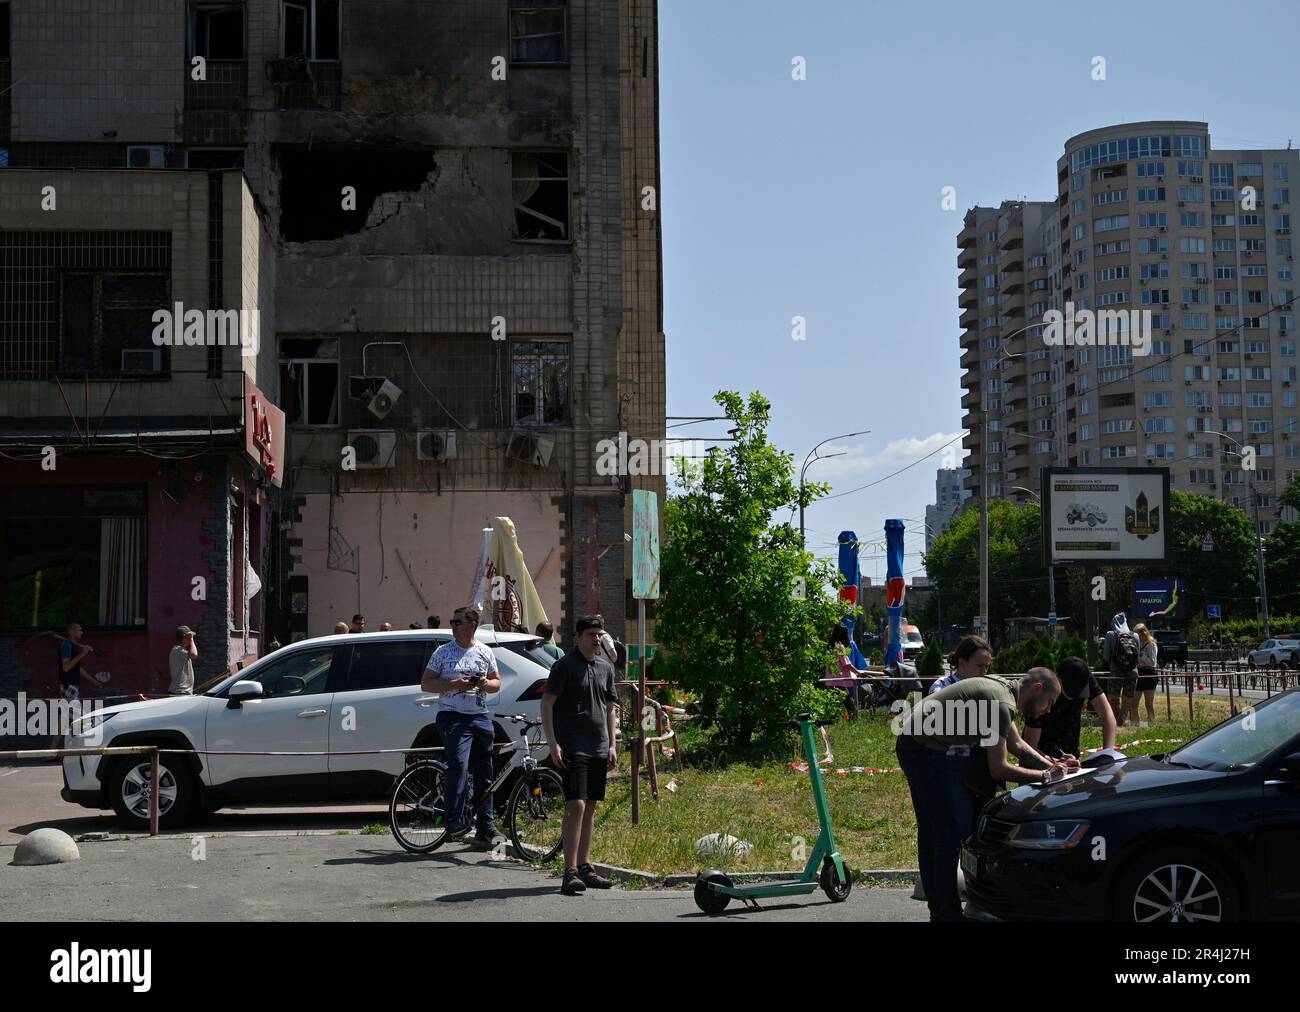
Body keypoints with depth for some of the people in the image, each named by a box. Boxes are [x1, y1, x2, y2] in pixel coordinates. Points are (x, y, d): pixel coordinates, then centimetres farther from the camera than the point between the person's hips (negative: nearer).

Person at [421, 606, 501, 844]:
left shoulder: (485, 652, 11)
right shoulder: (443, 652, 2)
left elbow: (497, 683, 18)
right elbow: (426, 684, 0)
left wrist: (485, 684, -6)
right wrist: (453, 685, -15)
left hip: (480, 717, 4)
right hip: (453, 717, -4)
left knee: (484, 773, 6)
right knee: (458, 766, -20)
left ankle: (485, 827, 14)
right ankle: (455, 823, -20)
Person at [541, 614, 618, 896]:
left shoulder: (605, 667, 13)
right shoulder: (565, 665, -6)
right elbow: (547, 704, -8)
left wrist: (612, 745, 14)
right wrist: (553, 744, -15)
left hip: (599, 749, 7)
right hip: (573, 748, -7)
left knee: (590, 808, 11)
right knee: (576, 806, -14)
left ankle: (584, 867, 19)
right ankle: (570, 872, -16)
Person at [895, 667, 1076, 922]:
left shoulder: (999, 688, 13)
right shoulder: (1002, 703, -19)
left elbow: (1016, 744, 23)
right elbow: (998, 769, -17)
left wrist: (1053, 765, 11)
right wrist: (1046, 776, -8)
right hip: (927, 752, -11)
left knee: (931, 831, 16)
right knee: (951, 833, -8)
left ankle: (937, 909, 25)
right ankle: (949, 913, -6)